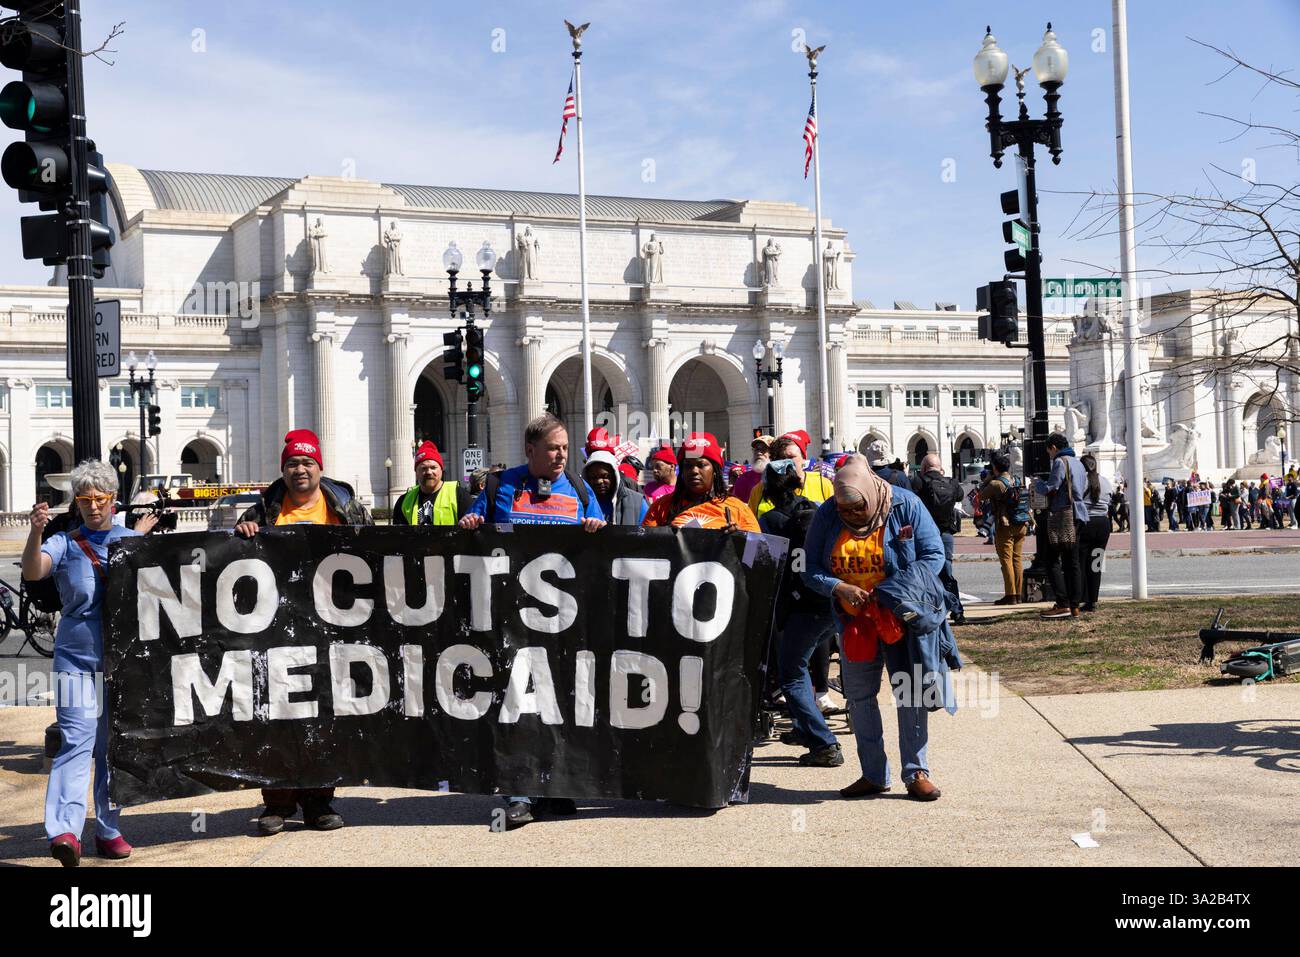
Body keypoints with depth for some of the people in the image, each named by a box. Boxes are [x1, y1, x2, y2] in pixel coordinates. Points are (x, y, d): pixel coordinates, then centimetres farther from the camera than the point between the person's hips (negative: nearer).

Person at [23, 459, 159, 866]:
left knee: (115, 747, 10)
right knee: (76, 741, -14)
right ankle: (64, 830, -22)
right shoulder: (65, 543, 0)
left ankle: (108, 830, 19)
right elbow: (32, 571, -20)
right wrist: (35, 533, -35)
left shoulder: (132, 539, 8)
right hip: (77, 661, -3)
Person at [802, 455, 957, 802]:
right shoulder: (826, 514, -6)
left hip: (903, 617, -3)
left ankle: (916, 772, 10)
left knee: (911, 694, -1)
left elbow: (934, 554, -10)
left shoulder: (906, 506, -12)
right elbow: (811, 569, -3)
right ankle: (873, 775, 19)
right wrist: (840, 588, -23)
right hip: (854, 621, 3)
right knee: (859, 696, 8)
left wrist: (894, 590, -22)